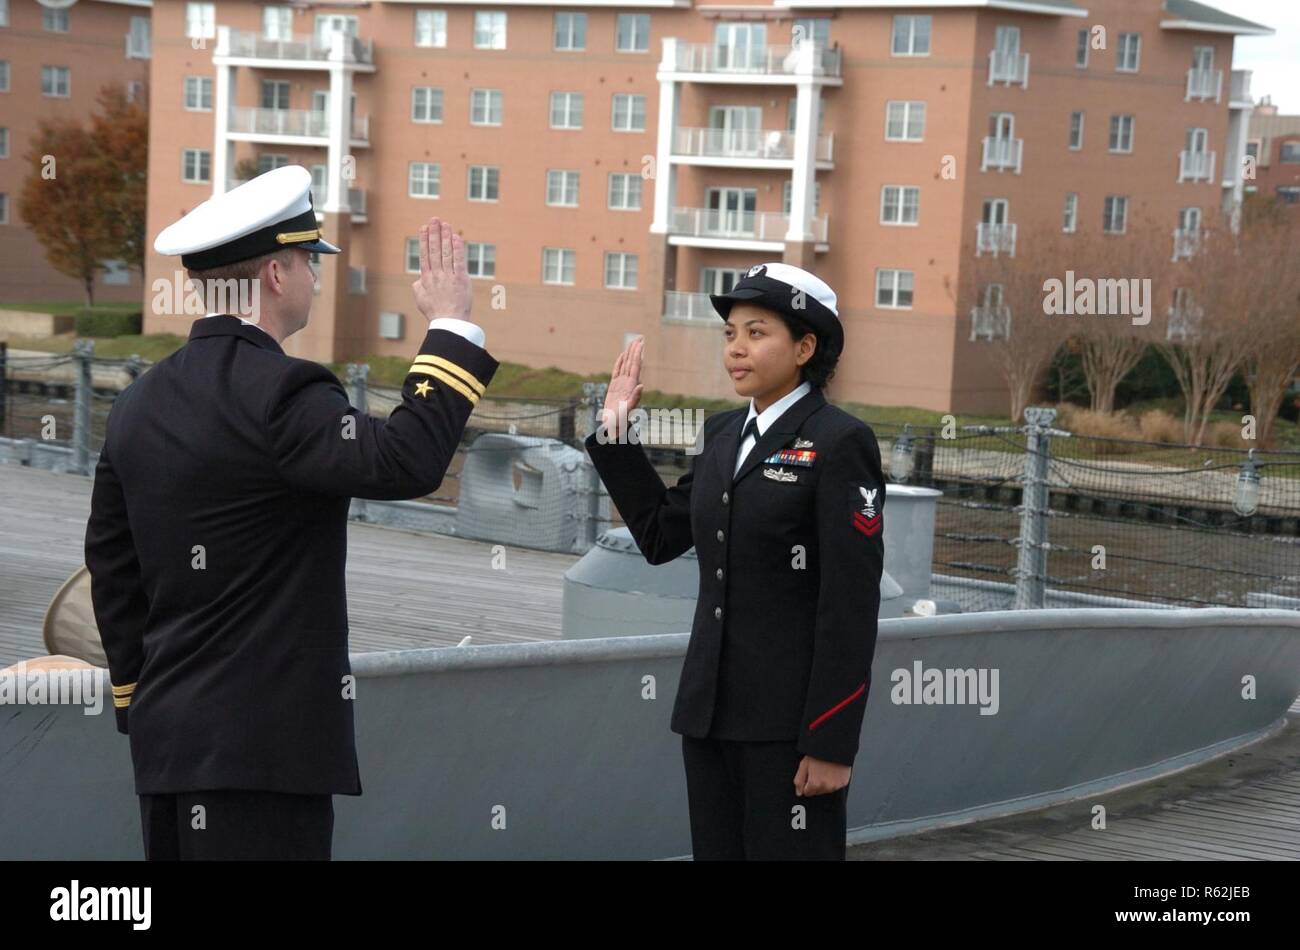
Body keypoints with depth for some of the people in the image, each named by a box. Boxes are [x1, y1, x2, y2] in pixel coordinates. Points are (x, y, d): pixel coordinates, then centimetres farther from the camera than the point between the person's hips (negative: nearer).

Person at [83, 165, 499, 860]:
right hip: (262, 740, -9)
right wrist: (451, 326, -16)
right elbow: (405, 462, -27)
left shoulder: (139, 404, 11)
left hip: (165, 735, 9)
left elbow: (110, 566, 16)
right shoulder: (276, 393, -15)